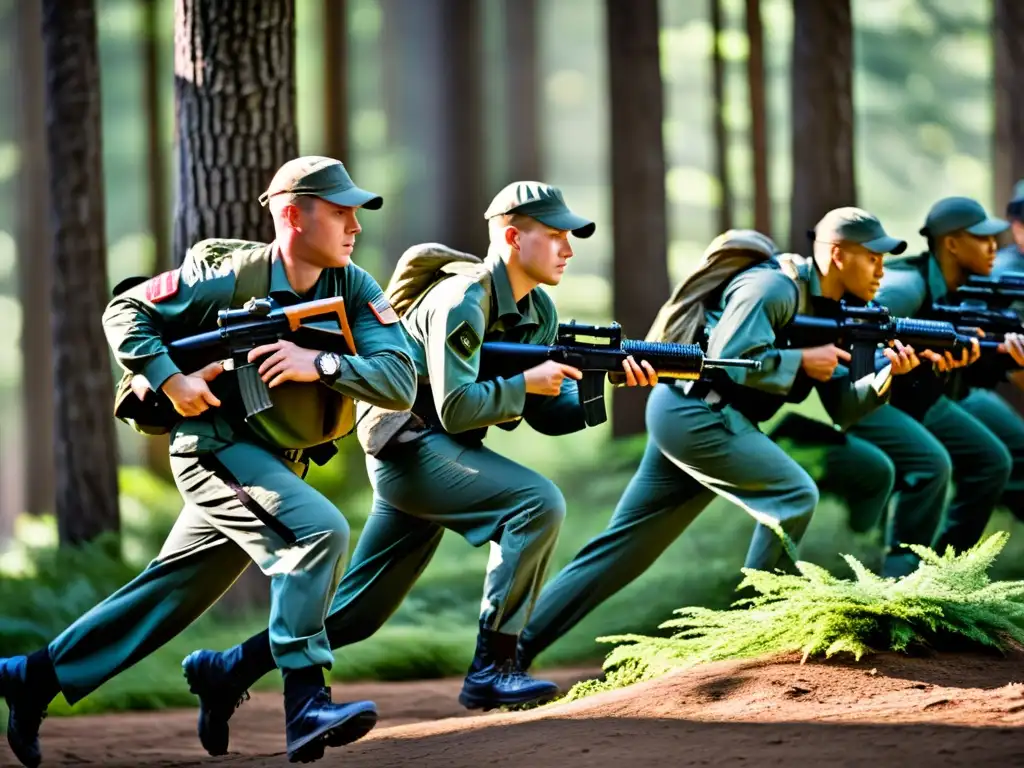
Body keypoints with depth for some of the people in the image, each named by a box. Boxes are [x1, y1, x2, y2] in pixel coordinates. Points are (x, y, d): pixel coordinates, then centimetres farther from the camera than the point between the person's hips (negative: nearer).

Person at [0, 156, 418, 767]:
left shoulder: (354, 289, -4)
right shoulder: (230, 277, -14)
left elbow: (402, 382, -15)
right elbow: (126, 312, -4)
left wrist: (320, 365, -28)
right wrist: (170, 378, -18)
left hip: (277, 464, 6)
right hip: (217, 447, -6)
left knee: (170, 591, 11)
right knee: (320, 530, -26)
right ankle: (306, 705, -27)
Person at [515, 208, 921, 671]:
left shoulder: (824, 311, 14)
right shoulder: (776, 288, -14)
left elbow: (843, 408, 11)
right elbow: (729, 358, -23)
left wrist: (888, 372, -6)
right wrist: (803, 362, -14)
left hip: (688, 417, 10)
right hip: (692, 412, -10)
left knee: (623, 549, 8)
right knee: (794, 496, -13)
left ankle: (517, 646, 8)